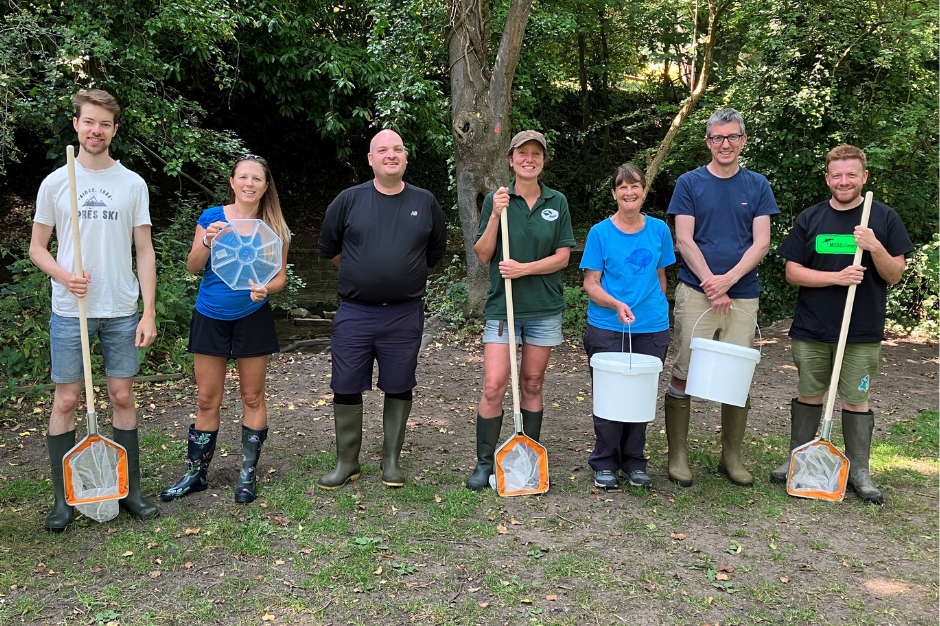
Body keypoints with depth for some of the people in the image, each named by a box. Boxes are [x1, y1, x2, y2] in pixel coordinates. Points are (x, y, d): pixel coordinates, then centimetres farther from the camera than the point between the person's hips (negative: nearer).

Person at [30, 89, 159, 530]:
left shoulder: (133, 184, 4)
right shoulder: (55, 182, 3)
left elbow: (145, 252, 4)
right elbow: (37, 247, 7)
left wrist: (149, 314, -2)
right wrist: (63, 275, -15)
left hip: (122, 312, 1)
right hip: (70, 311, 0)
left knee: (123, 397, 7)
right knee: (66, 401, 3)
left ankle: (130, 490, 18)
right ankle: (63, 499, 15)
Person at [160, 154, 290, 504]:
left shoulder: (273, 227, -1)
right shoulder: (211, 218, 0)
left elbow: (280, 276, 3)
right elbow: (192, 268, -2)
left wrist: (265, 289, -19)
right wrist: (207, 243, -21)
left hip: (252, 318, 0)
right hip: (211, 317, 1)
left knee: (252, 397, 6)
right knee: (207, 399, 6)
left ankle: (248, 475, 19)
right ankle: (196, 474, 20)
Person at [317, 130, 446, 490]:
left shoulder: (425, 202, 4)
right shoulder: (349, 200, 1)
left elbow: (437, 249, 18)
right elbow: (328, 247, 13)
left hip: (405, 314, 1)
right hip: (354, 314, 0)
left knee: (399, 389, 9)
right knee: (346, 389, 4)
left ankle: (391, 461, 24)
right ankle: (346, 463, 20)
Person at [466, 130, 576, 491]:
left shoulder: (557, 202, 5)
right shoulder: (496, 200, 2)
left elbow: (562, 257, 1)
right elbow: (483, 255, -1)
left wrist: (524, 268, -13)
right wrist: (495, 216, -13)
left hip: (544, 306, 1)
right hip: (502, 304, -1)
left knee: (532, 384, 9)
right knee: (494, 386, -7)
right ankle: (485, 461, 6)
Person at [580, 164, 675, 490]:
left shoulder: (659, 230, 6)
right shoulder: (600, 232, -2)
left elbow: (660, 276, 16)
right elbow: (590, 284, -4)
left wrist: (656, 308, 13)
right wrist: (617, 304, -19)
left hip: (651, 328, 3)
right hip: (607, 328, -2)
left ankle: (634, 462, 24)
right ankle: (605, 463, 18)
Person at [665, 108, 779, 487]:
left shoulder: (757, 186, 10)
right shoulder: (690, 183, 5)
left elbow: (761, 243, 2)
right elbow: (684, 241, -2)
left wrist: (727, 279, -12)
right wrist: (711, 284, -12)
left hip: (742, 295, 2)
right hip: (695, 292, -2)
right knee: (683, 374, -3)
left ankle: (731, 457, 19)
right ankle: (678, 456, 9)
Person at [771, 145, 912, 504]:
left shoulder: (884, 218, 2)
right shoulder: (810, 219, 3)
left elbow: (894, 276, 0)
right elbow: (792, 272, -2)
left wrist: (875, 247, -19)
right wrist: (837, 277, -15)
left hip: (862, 332, -1)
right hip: (811, 330, 1)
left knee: (856, 399, 5)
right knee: (808, 395, 10)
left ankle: (858, 471, 17)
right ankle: (797, 459, 25)